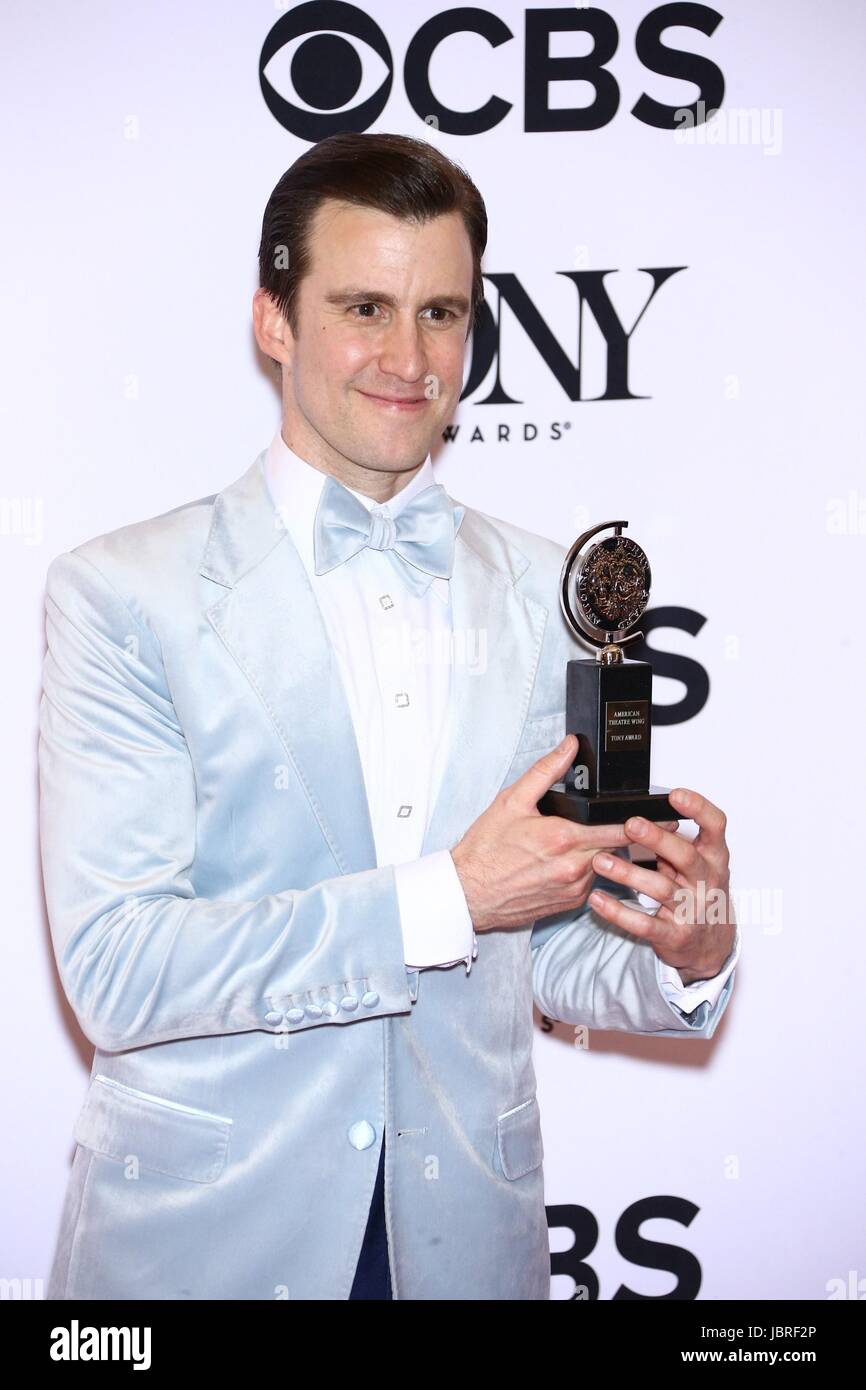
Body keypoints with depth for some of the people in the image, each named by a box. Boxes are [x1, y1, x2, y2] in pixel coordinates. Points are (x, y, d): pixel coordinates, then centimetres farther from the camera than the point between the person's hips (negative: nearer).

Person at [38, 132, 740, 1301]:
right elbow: (112, 971, -17)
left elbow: (547, 948, 4)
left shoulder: (548, 593, 1)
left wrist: (685, 961, -15)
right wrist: (442, 899, -22)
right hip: (200, 1239, -3)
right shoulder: (122, 593, -11)